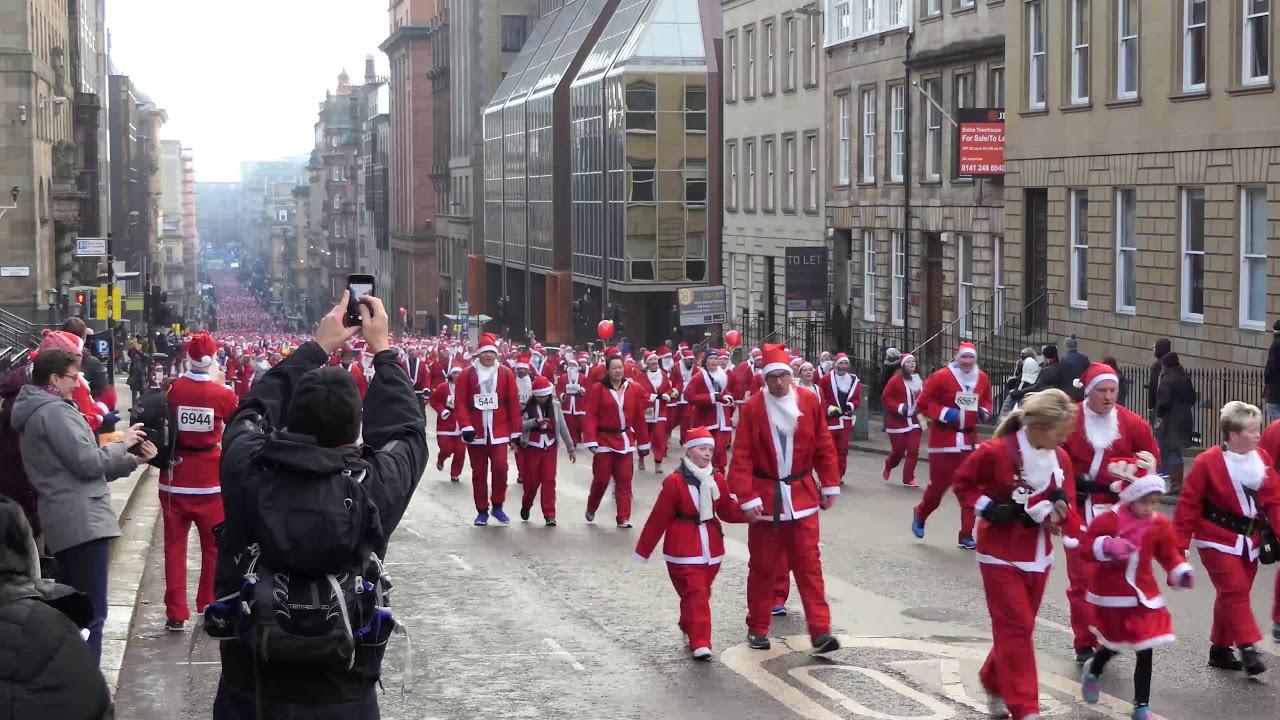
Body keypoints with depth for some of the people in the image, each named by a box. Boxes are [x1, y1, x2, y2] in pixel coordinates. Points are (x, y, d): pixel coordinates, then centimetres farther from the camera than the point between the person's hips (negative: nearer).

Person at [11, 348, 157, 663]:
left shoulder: (37, 412, 21)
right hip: (83, 522, -11)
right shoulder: (54, 411, -12)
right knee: (91, 614, -9)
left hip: (65, 524, 11)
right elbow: (87, 463, -18)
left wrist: (133, 461, 14)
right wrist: (122, 444, -1)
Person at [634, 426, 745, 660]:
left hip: (711, 547, 5)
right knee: (695, 595, -11)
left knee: (701, 593, 14)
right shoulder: (675, 482, -12)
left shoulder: (717, 479, 4)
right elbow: (659, 518, -8)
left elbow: (727, 510, 9)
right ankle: (700, 643, -10)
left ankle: (689, 631, 34)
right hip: (683, 549, -5)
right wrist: (643, 550, -3)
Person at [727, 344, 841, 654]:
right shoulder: (753, 408, -10)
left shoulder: (810, 402, -2)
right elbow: (742, 457, -11)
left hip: (803, 496, 2)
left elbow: (824, 447, 5)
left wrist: (830, 486, 5)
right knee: (763, 566, 8)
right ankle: (758, 628, 20)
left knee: (809, 564, 0)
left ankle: (820, 631, -2)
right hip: (765, 497, -1)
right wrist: (747, 498, -16)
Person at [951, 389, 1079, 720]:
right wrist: (989, 508, -18)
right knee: (1016, 627, -8)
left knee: (1018, 626, 14)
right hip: (1001, 555, -6)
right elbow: (962, 483, -7)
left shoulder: (1059, 458, -1)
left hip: (1038, 556, 6)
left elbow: (1064, 510, 8)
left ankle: (993, 682, 36)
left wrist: (1061, 509, -15)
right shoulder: (996, 452, -20)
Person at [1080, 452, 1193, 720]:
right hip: (1113, 595, -3)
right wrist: (1107, 546, -31)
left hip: (1144, 595, 3)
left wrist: (1182, 572, -12)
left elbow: (1169, 555, 6)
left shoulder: (1160, 525, -2)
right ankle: (1093, 672, 46)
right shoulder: (1108, 521, -15)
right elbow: (1087, 545, -12)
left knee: (1145, 650, 0)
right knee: (1114, 644, 10)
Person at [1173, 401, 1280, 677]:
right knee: (1235, 591, -14)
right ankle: (1248, 648, -14)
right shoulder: (1208, 462, -18)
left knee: (1234, 594, 13)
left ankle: (1221, 648, 24)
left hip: (1248, 539, 6)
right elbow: (1189, 504, -13)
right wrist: (1181, 543, -12)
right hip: (1219, 540, -6)